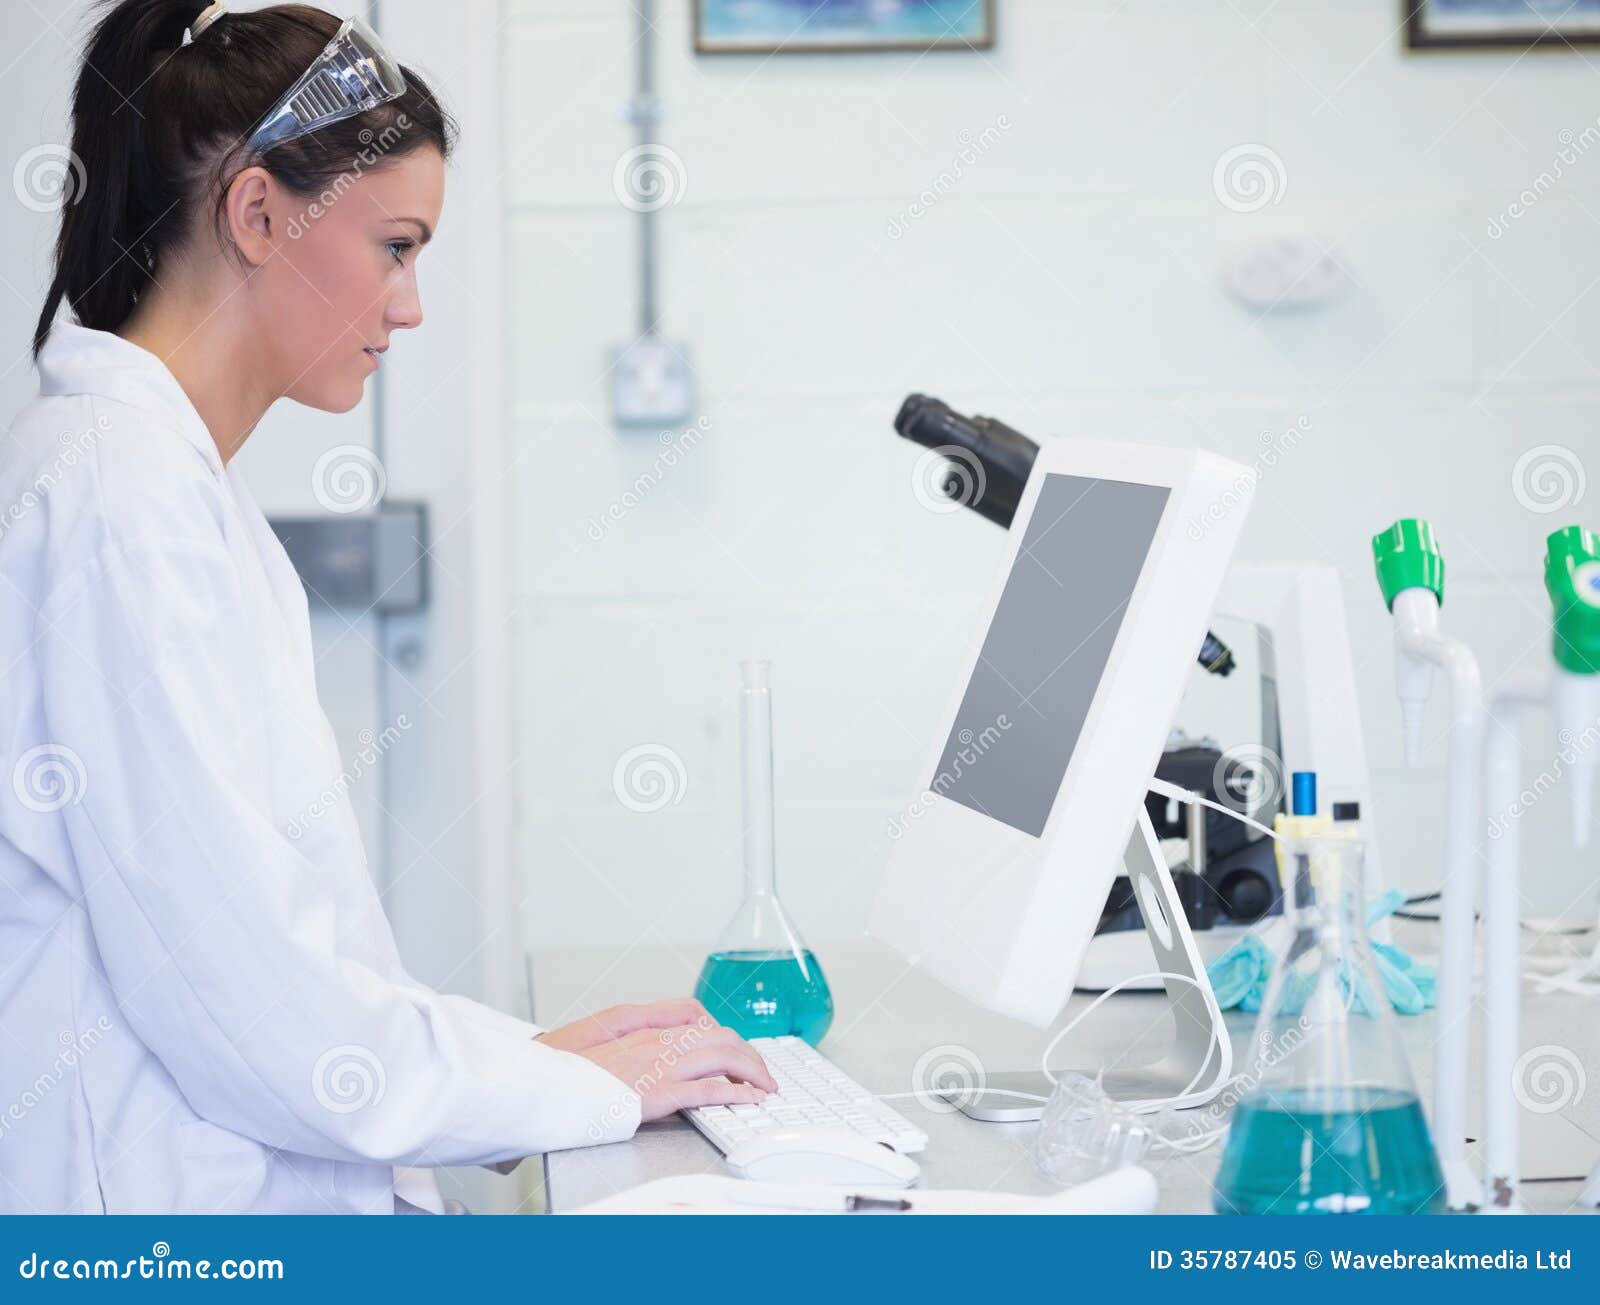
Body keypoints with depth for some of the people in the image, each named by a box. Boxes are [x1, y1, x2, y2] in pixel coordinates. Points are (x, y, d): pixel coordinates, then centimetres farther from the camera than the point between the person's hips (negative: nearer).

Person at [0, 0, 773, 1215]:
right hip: (184, 1206, -9)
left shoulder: (182, 484, 16)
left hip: (278, 1197, 9)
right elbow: (242, 993, -18)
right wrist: (587, 1085, -8)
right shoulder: (113, 497, -15)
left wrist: (527, 1052, 8)